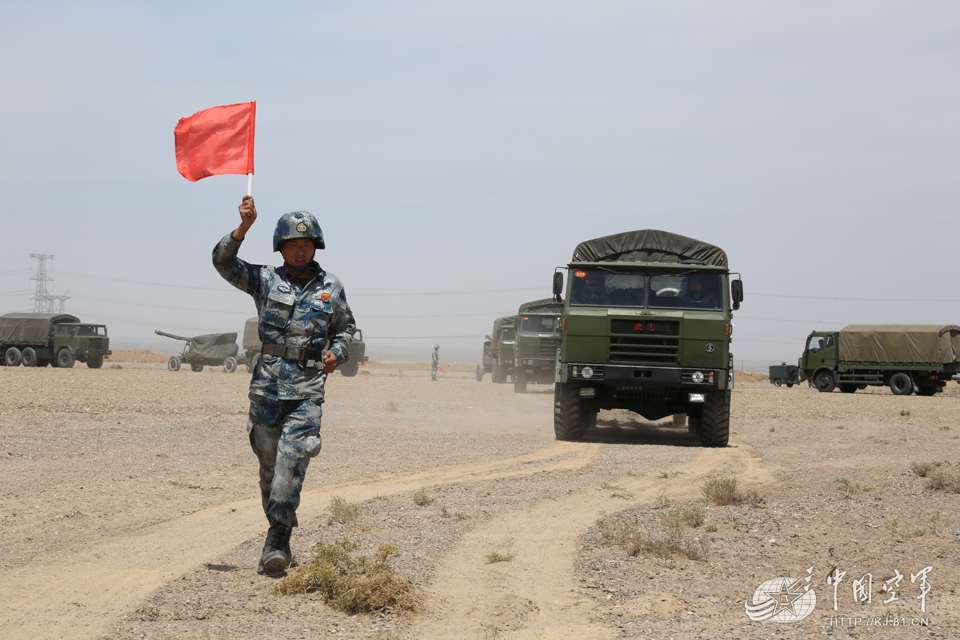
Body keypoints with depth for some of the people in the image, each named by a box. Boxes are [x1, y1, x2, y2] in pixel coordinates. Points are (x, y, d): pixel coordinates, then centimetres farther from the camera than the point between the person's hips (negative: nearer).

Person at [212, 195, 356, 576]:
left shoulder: (331, 287, 11)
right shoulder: (265, 280, 7)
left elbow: (346, 327, 22)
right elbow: (223, 262, -2)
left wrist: (337, 352, 2)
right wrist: (243, 228, -15)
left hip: (307, 387, -1)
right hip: (267, 384, 1)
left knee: (291, 463, -14)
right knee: (269, 464, 7)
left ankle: (276, 544, -17)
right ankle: (280, 532, 21)